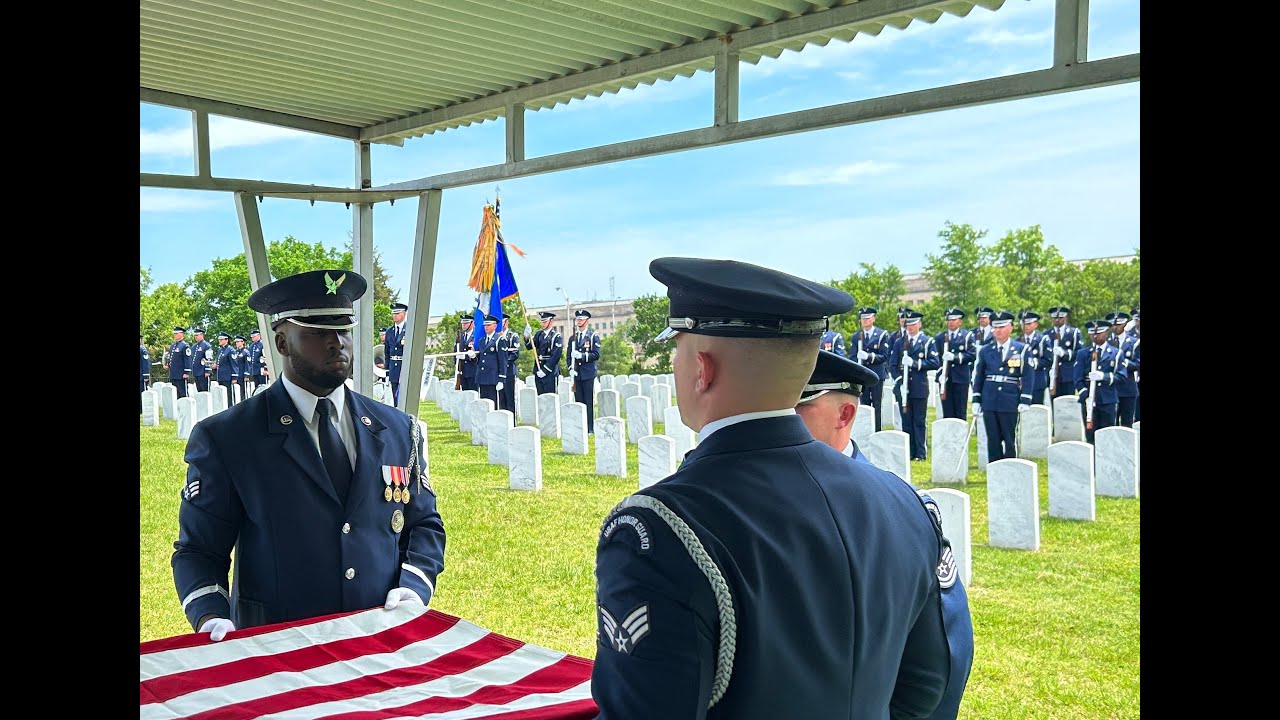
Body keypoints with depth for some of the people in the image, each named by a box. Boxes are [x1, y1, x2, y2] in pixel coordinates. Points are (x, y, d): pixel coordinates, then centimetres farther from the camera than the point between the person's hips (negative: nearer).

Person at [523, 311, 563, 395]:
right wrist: (527, 337, -16)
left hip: (550, 372, -5)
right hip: (538, 371, 5)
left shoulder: (557, 337, -4)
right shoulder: (539, 334, 13)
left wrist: (545, 370, -14)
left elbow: (555, 356, -11)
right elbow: (529, 347, 4)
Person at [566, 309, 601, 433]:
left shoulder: (593, 336, 3)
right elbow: (568, 356, 13)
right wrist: (571, 369, -4)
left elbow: (596, 355, -5)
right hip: (576, 374, 4)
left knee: (589, 402, -3)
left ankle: (590, 428, 1)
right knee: (578, 401, 4)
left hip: (588, 373, -4)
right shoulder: (573, 338, 14)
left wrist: (582, 356, -18)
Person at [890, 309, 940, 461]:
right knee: (906, 422, 4)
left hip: (920, 388, -2)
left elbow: (935, 363, -5)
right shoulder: (899, 343, 11)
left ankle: (921, 453, 5)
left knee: (919, 421, 0)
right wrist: (900, 381, -6)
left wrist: (916, 363, -14)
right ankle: (909, 452, 11)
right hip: (903, 388, 2)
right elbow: (892, 365, 8)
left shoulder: (928, 341, 5)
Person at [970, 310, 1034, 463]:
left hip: (1010, 402, -2)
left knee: (1010, 440, 5)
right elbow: (979, 377, 11)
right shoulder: (985, 351, 8)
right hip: (989, 402, 2)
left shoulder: (1021, 349, 0)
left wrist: (1025, 401, -7)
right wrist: (976, 401, 6)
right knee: (993, 439, 7)